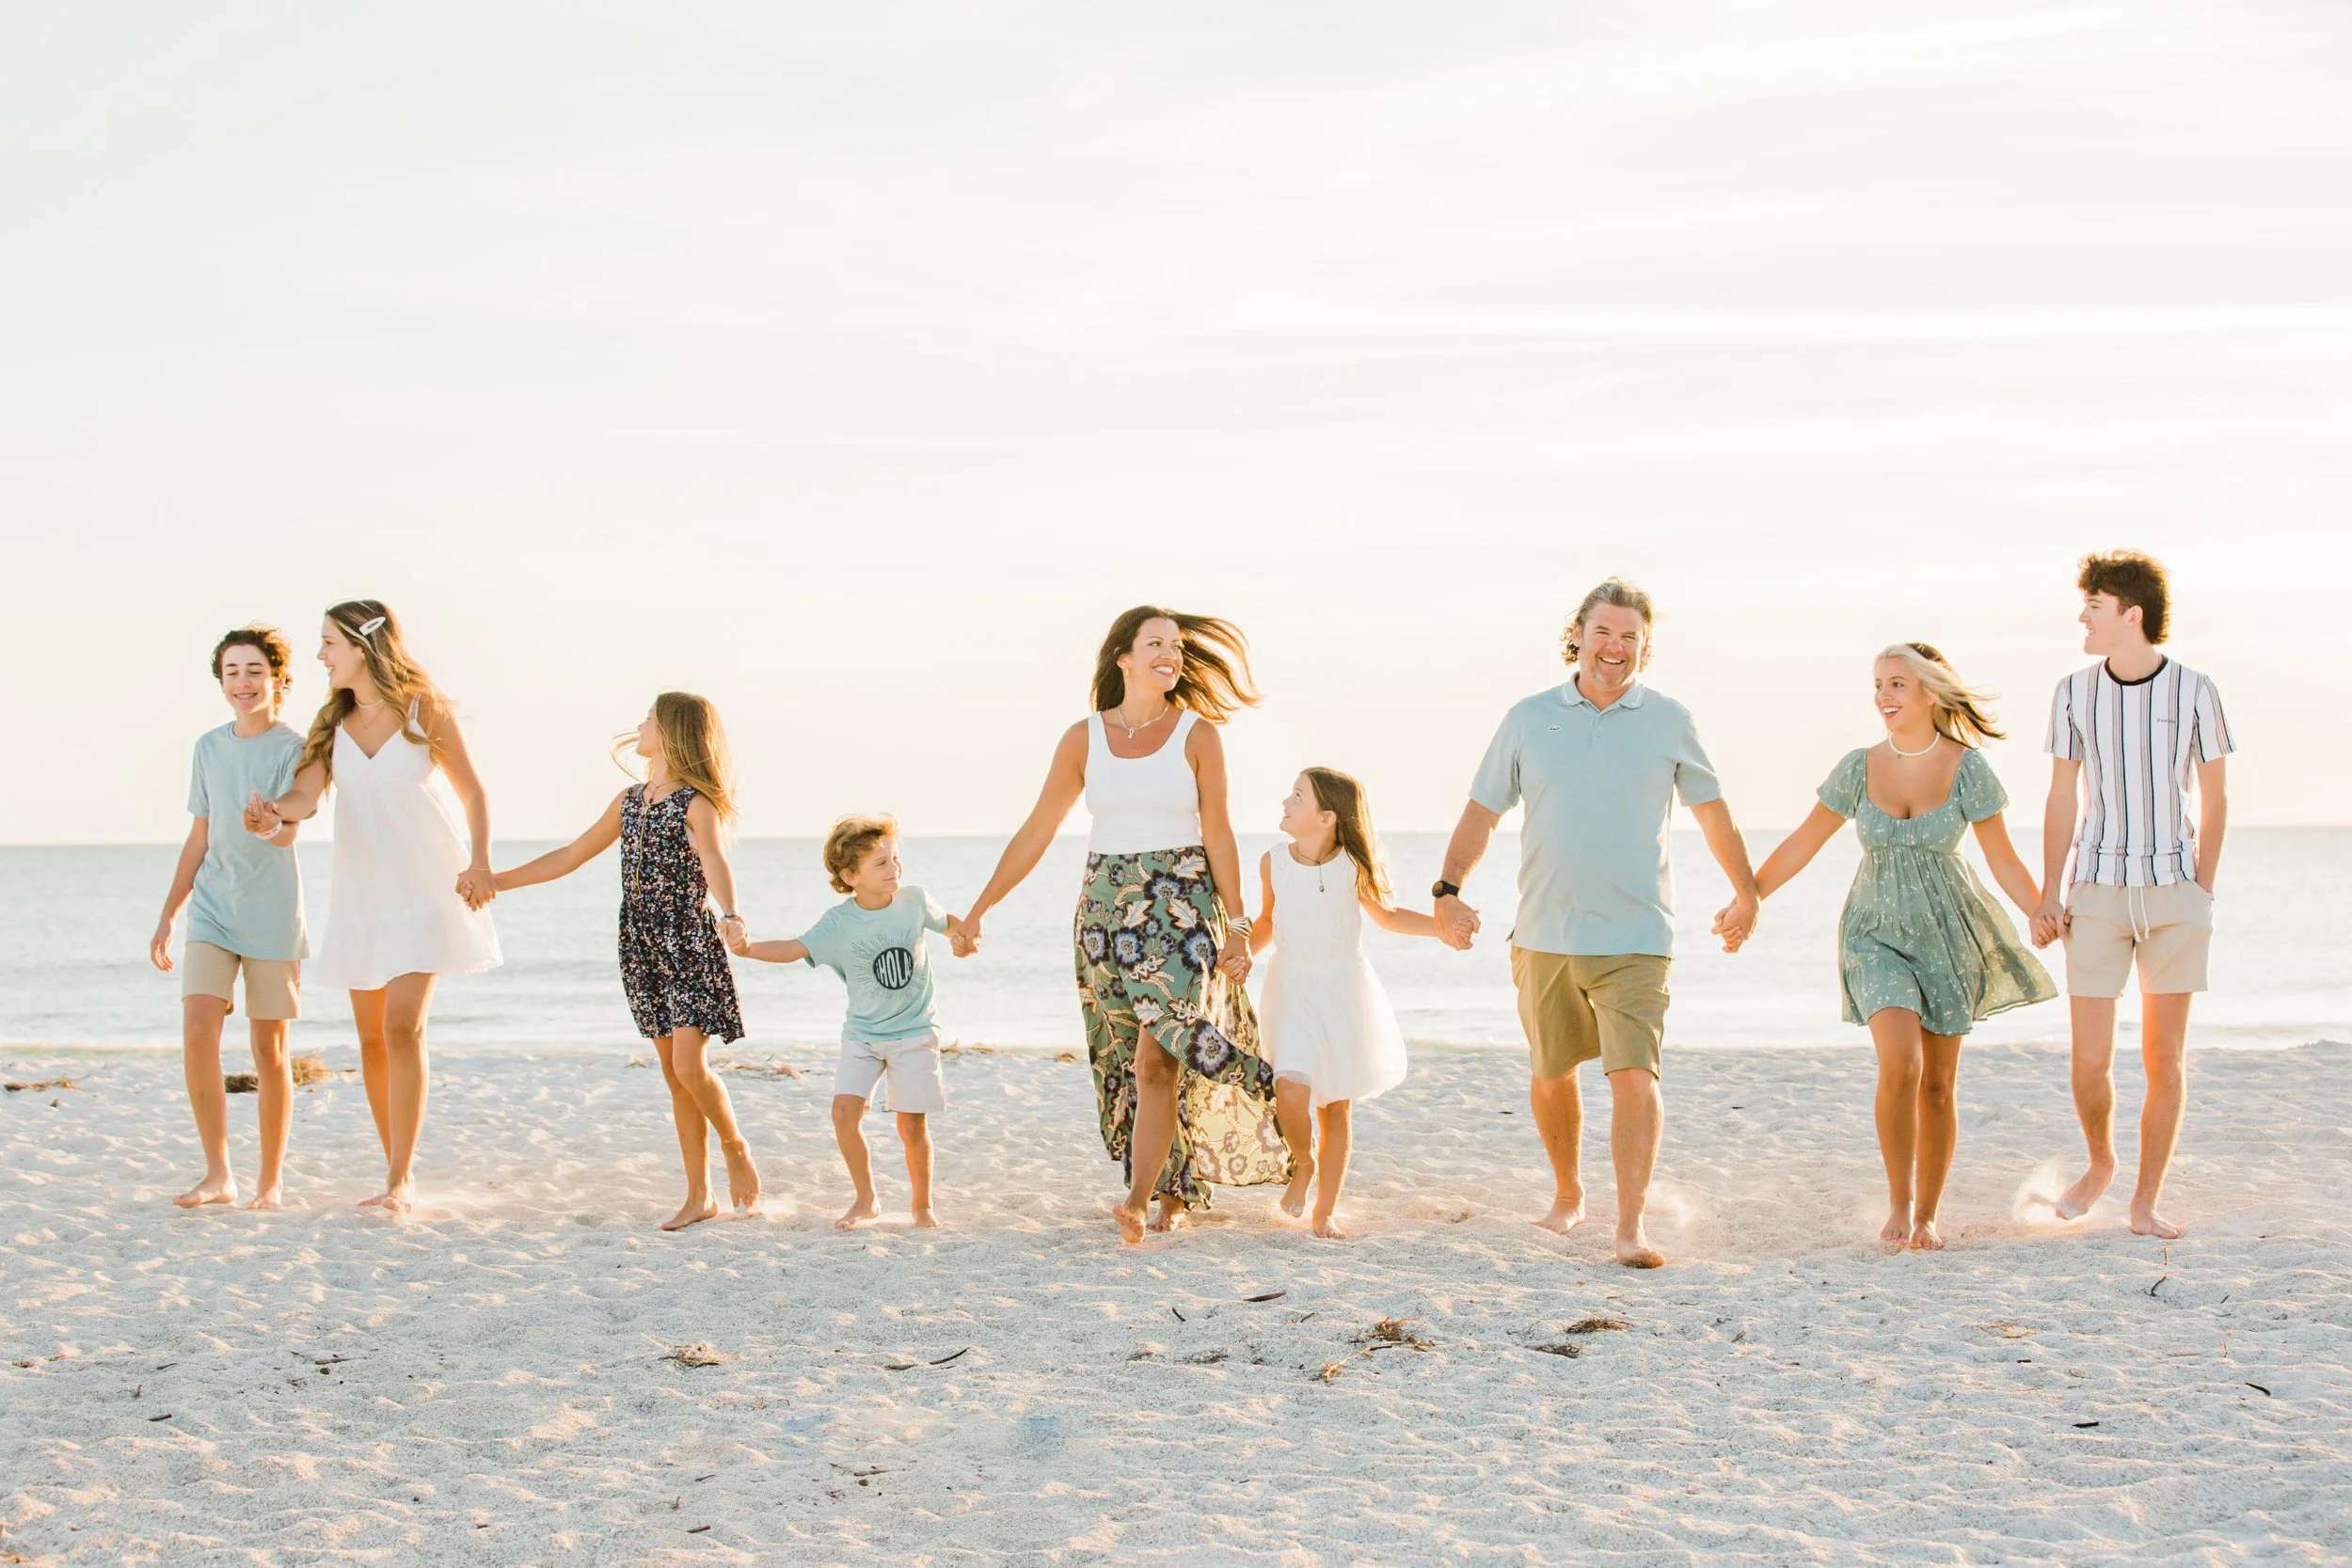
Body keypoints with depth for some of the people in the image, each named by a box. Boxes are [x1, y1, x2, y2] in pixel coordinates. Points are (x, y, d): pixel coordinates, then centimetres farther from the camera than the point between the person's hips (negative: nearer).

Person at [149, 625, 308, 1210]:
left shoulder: (293, 749, -5)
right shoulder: (209, 747, 10)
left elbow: (286, 833, -19)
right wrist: (168, 916, 19)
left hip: (272, 914, -4)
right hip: (211, 908, 4)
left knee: (269, 1048, 2)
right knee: (197, 1030, -12)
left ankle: (271, 1181, 13)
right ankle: (217, 1174, -5)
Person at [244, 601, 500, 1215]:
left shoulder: (424, 710, -3)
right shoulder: (333, 722, 7)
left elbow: (472, 792, 3)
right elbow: (306, 795, -7)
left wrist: (480, 862, -11)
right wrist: (273, 814, -30)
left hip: (424, 891, -5)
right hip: (360, 895, 5)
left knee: (403, 1028, -16)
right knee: (371, 1037, 6)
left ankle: (399, 1181, -15)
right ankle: (400, 1173, 17)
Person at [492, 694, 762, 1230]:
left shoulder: (696, 804, -9)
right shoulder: (629, 801, 13)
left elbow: (715, 861, -28)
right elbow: (572, 855, 21)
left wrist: (730, 915, -49)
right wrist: (496, 881, 21)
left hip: (690, 944, -7)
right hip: (642, 946, 7)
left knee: (689, 1068, -15)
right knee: (674, 1075, 7)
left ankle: (736, 1148, 12)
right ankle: (699, 1196, 10)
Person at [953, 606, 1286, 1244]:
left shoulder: (1197, 734, -2)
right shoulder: (1084, 738, 3)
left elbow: (1218, 834, -1)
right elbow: (1034, 833, 7)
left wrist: (1237, 925, -4)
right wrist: (979, 909, 7)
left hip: (1183, 904, -3)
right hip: (1107, 907, 3)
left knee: (1156, 1057, -16)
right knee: (1129, 1059, 7)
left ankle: (1139, 1200, -19)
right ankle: (1175, 1193, 20)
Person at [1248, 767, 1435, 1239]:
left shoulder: (1353, 867, -9)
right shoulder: (1274, 863, -5)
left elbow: (1386, 915, 8)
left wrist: (1444, 926, -3)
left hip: (1344, 990, 0)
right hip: (1291, 988, 0)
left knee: (1337, 1107, 6)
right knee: (1291, 1090, -21)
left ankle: (1325, 1213, 18)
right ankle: (1303, 1163, 10)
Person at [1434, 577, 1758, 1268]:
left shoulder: (1669, 722, 4)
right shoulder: (1530, 718, 6)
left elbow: (1713, 813, 15)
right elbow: (1482, 811, 9)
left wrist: (1745, 895, 23)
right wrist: (1448, 890, -1)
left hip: (1634, 938, -2)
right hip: (1543, 936, 2)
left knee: (1634, 1075, -15)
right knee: (1549, 1075, 14)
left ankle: (1631, 1226, -16)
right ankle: (1566, 1193, 36)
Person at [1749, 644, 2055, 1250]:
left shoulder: (1967, 768, -7)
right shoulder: (1859, 768, -3)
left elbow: (2003, 860, -1)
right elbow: (1802, 844, 6)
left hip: (1949, 937, 0)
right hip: (1877, 934, 0)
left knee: (1938, 1083, 5)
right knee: (1900, 1065, -20)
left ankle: (1926, 1217, 20)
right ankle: (1898, 1202, -3)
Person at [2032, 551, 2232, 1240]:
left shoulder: (2194, 692, -5)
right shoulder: (2075, 693, 1)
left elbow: (2214, 800, 3)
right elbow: (2062, 801, 6)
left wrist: (2202, 893, 0)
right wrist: (2049, 896, 1)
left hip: (2174, 897, -1)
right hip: (2098, 894, 1)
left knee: (2165, 1057, 1)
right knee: (2090, 1059, -2)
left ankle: (2146, 1203, 11)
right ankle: (2100, 1164, 26)